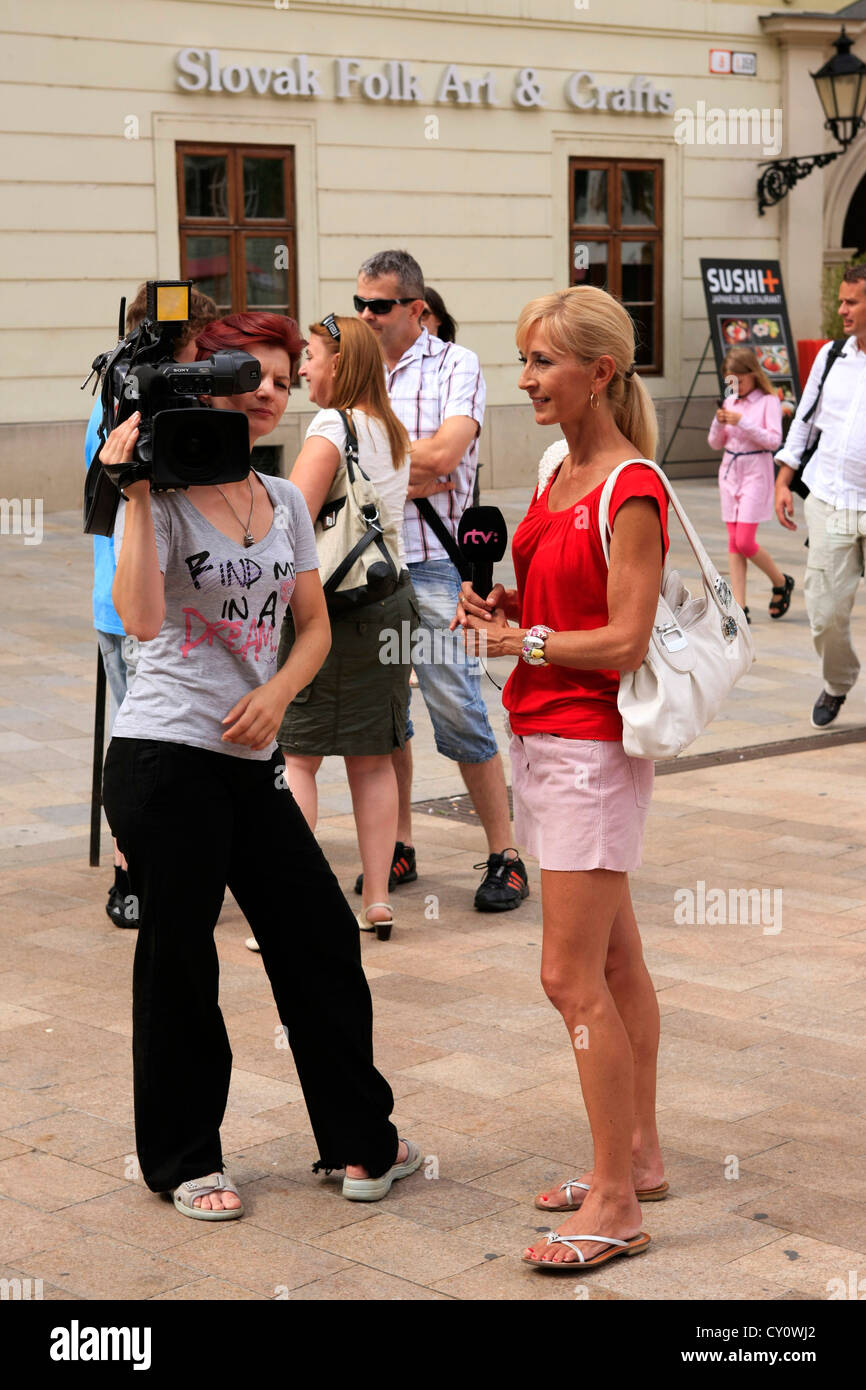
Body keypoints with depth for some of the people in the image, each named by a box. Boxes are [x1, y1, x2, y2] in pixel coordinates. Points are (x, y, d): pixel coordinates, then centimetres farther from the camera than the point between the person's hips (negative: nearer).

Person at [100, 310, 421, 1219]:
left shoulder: (284, 504, 9)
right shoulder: (162, 493, -10)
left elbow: (314, 626, 13)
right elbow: (140, 617, -25)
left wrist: (276, 691, -6)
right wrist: (136, 495, -26)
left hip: (251, 760, 6)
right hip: (163, 759, -6)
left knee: (322, 938, 9)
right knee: (179, 958, 5)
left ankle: (358, 1140, 24)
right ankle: (182, 1161, 22)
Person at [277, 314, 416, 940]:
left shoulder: (332, 426, -12)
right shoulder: (392, 430, 13)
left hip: (335, 604, -8)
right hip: (395, 596, 8)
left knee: (297, 756, -2)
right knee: (373, 759, 11)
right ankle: (378, 901, 14)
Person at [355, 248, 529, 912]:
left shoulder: (456, 366, -1)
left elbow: (444, 452, -16)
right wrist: (411, 476, -10)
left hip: (434, 566, -5)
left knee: (458, 713, -7)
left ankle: (505, 856, 2)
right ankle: (399, 849, 22)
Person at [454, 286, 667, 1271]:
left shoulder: (631, 491, -16)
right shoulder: (561, 475, 12)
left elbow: (624, 642, -19)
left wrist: (522, 642, -10)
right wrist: (500, 603, 3)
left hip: (591, 744, -9)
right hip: (541, 737, 9)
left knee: (572, 976, -8)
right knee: (616, 963, 16)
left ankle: (615, 1206, 0)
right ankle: (639, 1157, 26)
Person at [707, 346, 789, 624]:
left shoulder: (768, 402, -7)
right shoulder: (730, 402, 10)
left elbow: (774, 440, -15)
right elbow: (715, 443, 12)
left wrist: (742, 422, -21)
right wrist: (719, 422, -8)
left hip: (756, 472, -6)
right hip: (730, 472, 6)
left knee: (745, 542, -11)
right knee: (734, 542, 3)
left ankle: (781, 582, 15)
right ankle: (739, 607, 4)